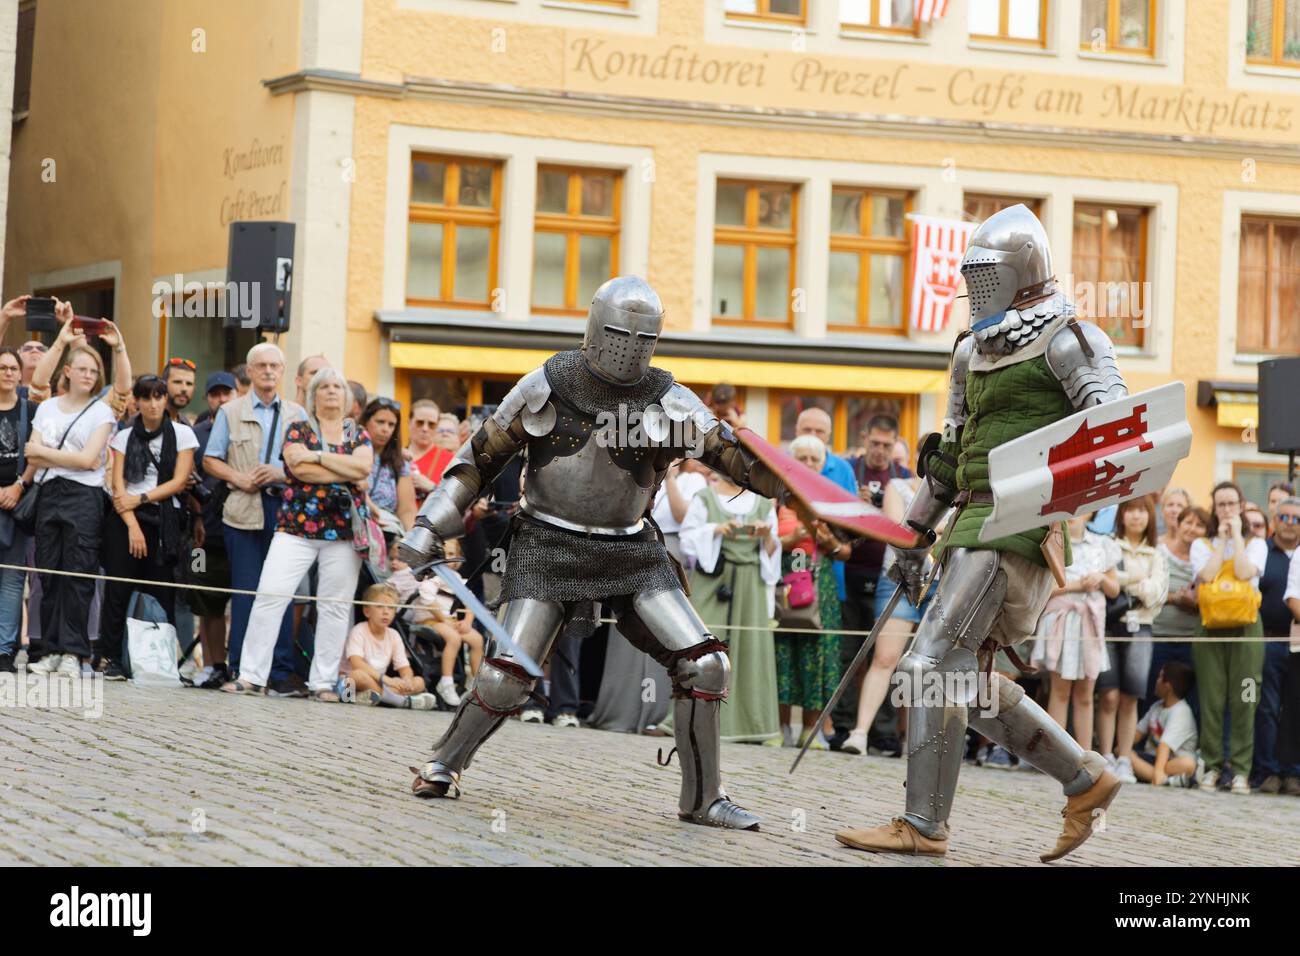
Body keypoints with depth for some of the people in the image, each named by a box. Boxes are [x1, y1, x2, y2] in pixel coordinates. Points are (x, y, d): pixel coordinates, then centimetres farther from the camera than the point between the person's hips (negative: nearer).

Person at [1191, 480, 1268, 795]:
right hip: (1210, 627, 1)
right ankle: (1211, 765, 5)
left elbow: (1244, 573, -11)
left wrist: (1237, 536, -4)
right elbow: (1207, 576, -8)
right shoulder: (1201, 545, 12)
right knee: (1211, 698, -2)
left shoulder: (1256, 544, 10)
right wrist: (1222, 539, -2)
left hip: (1246, 628, -1)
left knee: (1243, 700, -4)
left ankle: (1241, 769, -1)